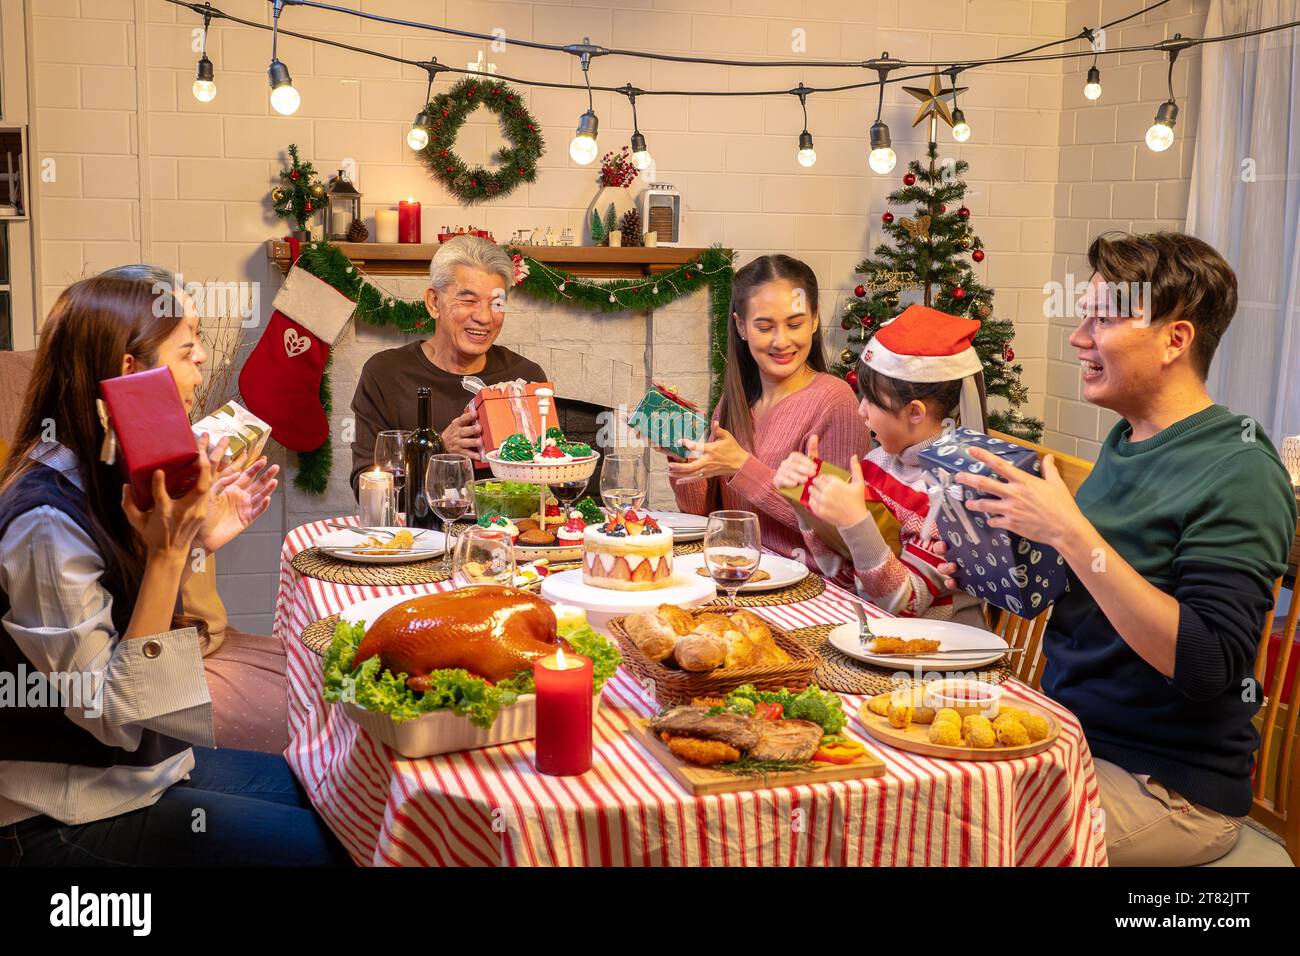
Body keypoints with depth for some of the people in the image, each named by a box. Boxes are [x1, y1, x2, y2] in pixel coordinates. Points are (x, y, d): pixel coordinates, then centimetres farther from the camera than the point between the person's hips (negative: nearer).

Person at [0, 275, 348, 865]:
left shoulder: (104, 478, 2)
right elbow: (115, 714, -24)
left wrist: (194, 542, -3)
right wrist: (167, 554, -30)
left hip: (142, 765, 9)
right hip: (71, 816, -9)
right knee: (324, 845, -11)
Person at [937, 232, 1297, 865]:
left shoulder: (1239, 472, -18)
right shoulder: (1126, 443, 7)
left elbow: (1206, 665, -26)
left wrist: (1067, 530, -28)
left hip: (1168, 784, -7)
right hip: (1068, 735, 7)